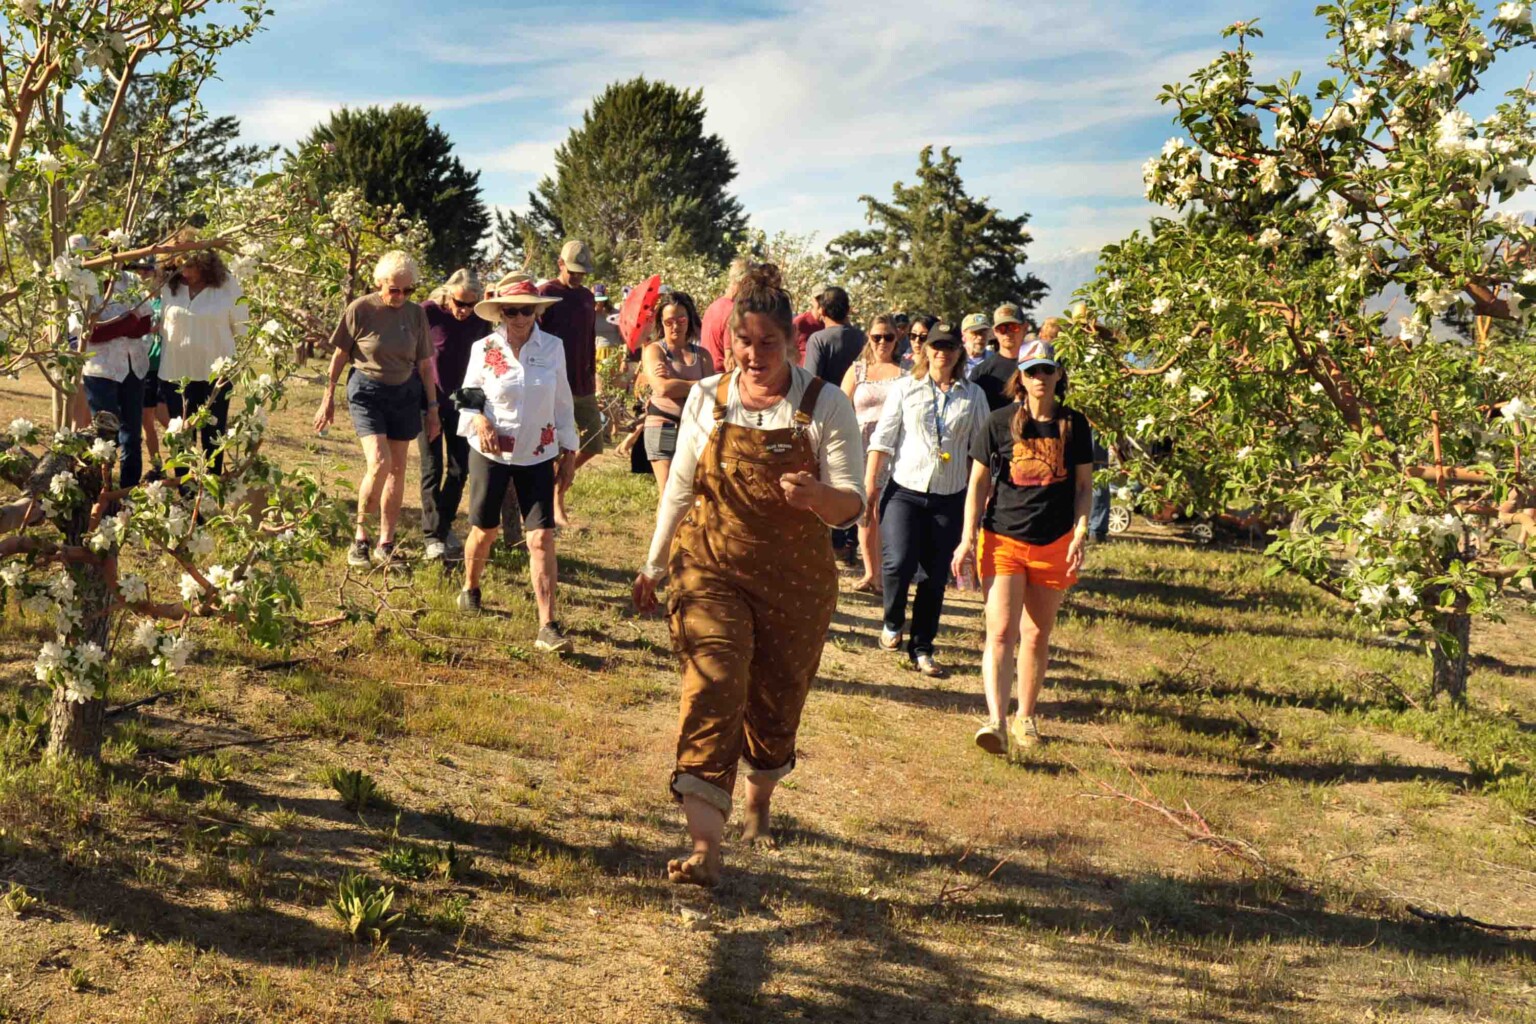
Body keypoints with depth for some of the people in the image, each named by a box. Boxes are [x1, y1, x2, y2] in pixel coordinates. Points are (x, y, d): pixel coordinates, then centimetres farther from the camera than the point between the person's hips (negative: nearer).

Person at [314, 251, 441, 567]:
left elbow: (425, 364, 6)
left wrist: (433, 408, 7)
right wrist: (328, 398, 1)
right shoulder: (360, 310, -11)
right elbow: (339, 356, -1)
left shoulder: (416, 314, -1)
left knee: (397, 469, 7)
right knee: (379, 463, -19)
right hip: (367, 391, -4)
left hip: (405, 394, 4)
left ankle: (385, 544, 17)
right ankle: (360, 534, 0)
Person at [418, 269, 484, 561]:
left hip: (461, 402, 4)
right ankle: (432, 535, 2)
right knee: (432, 468, -2)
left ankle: (445, 526, 22)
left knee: (460, 468, 6)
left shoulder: (478, 321, -2)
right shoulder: (428, 313, -14)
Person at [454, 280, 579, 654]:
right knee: (485, 531, 13)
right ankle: (470, 588, 44)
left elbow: (562, 402, 7)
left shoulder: (553, 347, -1)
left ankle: (547, 627, -8)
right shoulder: (484, 349, -4)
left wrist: (568, 447, 10)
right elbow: (469, 396, 5)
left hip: (537, 455, 0)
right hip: (491, 453, 0)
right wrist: (479, 420, -16)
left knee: (542, 539, -9)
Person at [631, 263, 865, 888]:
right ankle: (705, 847, -17)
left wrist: (817, 496, -32)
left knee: (775, 702, 11)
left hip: (795, 581, 0)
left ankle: (759, 801, 40)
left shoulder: (826, 405, -5)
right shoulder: (706, 399, 2)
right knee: (712, 694, -14)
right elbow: (680, 489, 11)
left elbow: (852, 503, -9)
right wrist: (654, 565, 12)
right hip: (710, 571, 0)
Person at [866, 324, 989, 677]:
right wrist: (870, 481, -3)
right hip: (905, 490, -2)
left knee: (935, 578, 5)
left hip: (949, 498, 2)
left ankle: (922, 649, 20)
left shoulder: (973, 395, 5)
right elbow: (883, 437, 1)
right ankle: (893, 623, 14)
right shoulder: (905, 388, 1)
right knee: (899, 563, -16)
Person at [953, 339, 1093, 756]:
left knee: (1037, 635, 10)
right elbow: (978, 483, 2)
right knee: (1001, 633, -13)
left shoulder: (1074, 425, 4)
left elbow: (1084, 484, 9)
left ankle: (1026, 717, 24)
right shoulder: (1000, 423, -1)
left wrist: (1080, 534, -3)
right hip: (1003, 539, -2)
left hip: (1055, 543, 2)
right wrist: (967, 540, -3)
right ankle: (995, 721, -19)